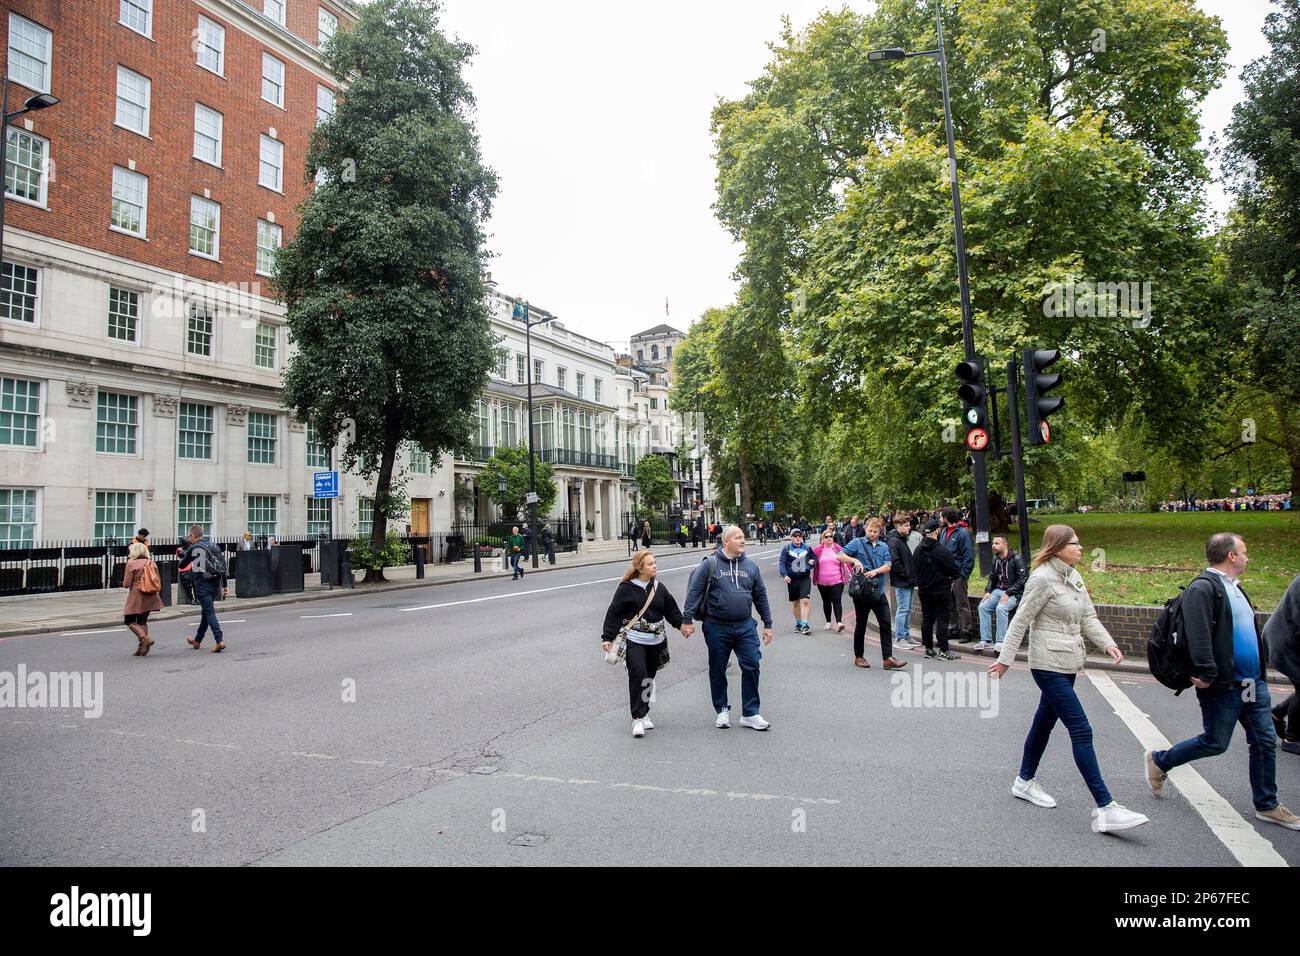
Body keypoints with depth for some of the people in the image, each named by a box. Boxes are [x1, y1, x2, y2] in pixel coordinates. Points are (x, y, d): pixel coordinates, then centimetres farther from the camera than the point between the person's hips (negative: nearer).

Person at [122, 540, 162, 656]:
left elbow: (126, 584, -8)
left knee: (130, 621, 6)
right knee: (142, 621, 14)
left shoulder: (131, 564, -10)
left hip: (137, 596, -5)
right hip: (151, 597, 6)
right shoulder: (152, 563, 6)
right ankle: (142, 647, 11)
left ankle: (145, 638, -14)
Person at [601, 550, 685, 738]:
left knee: (649, 677, 10)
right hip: (634, 640, -5)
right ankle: (637, 718, -10)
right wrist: (607, 637, -10)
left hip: (656, 640, 5)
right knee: (638, 675, -16)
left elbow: (671, 609, 16)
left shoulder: (659, 587, 9)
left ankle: (643, 712, 26)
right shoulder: (626, 588, -7)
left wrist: (682, 624, 3)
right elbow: (614, 613, -7)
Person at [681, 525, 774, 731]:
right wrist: (687, 620, -10)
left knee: (751, 667, -2)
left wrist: (767, 624, 13)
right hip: (717, 627, -2)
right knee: (718, 670, 9)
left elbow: (761, 596, 13)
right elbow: (694, 591, -6)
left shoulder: (750, 566, 7)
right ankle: (722, 710, 27)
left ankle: (750, 713, 12)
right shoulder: (710, 564, -5)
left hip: (745, 626, 3)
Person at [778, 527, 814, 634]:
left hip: (805, 578, 0)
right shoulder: (786, 548, 0)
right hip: (792, 579, 0)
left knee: (805, 601, -12)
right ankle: (798, 623, 29)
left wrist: (812, 562, -4)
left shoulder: (807, 548, 7)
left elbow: (813, 559, 20)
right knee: (795, 602, 12)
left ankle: (804, 625, -11)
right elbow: (781, 562, -5)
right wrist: (784, 575, -18)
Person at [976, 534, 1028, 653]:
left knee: (1001, 608, -32)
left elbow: (1022, 580, -13)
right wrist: (988, 591, 4)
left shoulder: (1016, 559, -10)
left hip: (1013, 593, -7)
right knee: (983, 606, -14)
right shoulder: (995, 559, 12)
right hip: (998, 590, 7)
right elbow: (992, 577, 21)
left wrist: (1008, 594, -19)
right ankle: (986, 640, -11)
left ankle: (1000, 642, -24)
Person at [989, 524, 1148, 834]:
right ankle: (1105, 808, -7)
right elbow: (1021, 621, -14)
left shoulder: (1074, 577, 10)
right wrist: (1005, 659, -11)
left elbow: (1088, 618, 12)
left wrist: (1107, 644, -5)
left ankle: (1025, 782, 34)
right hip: (1049, 665, -9)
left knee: (1045, 722, 19)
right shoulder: (1043, 579, -16)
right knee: (1081, 730, -10)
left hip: (1068, 663, 9)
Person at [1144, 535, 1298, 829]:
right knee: (1214, 743, 1)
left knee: (1265, 743, 12)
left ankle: (1266, 806, 25)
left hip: (1254, 683, 9)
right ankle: (1158, 761, 21)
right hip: (1223, 686, -9)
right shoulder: (1203, 588, -18)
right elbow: (1198, 635, -27)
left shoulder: (1235, 587, 14)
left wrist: (1261, 672, 20)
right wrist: (1207, 674, -29)